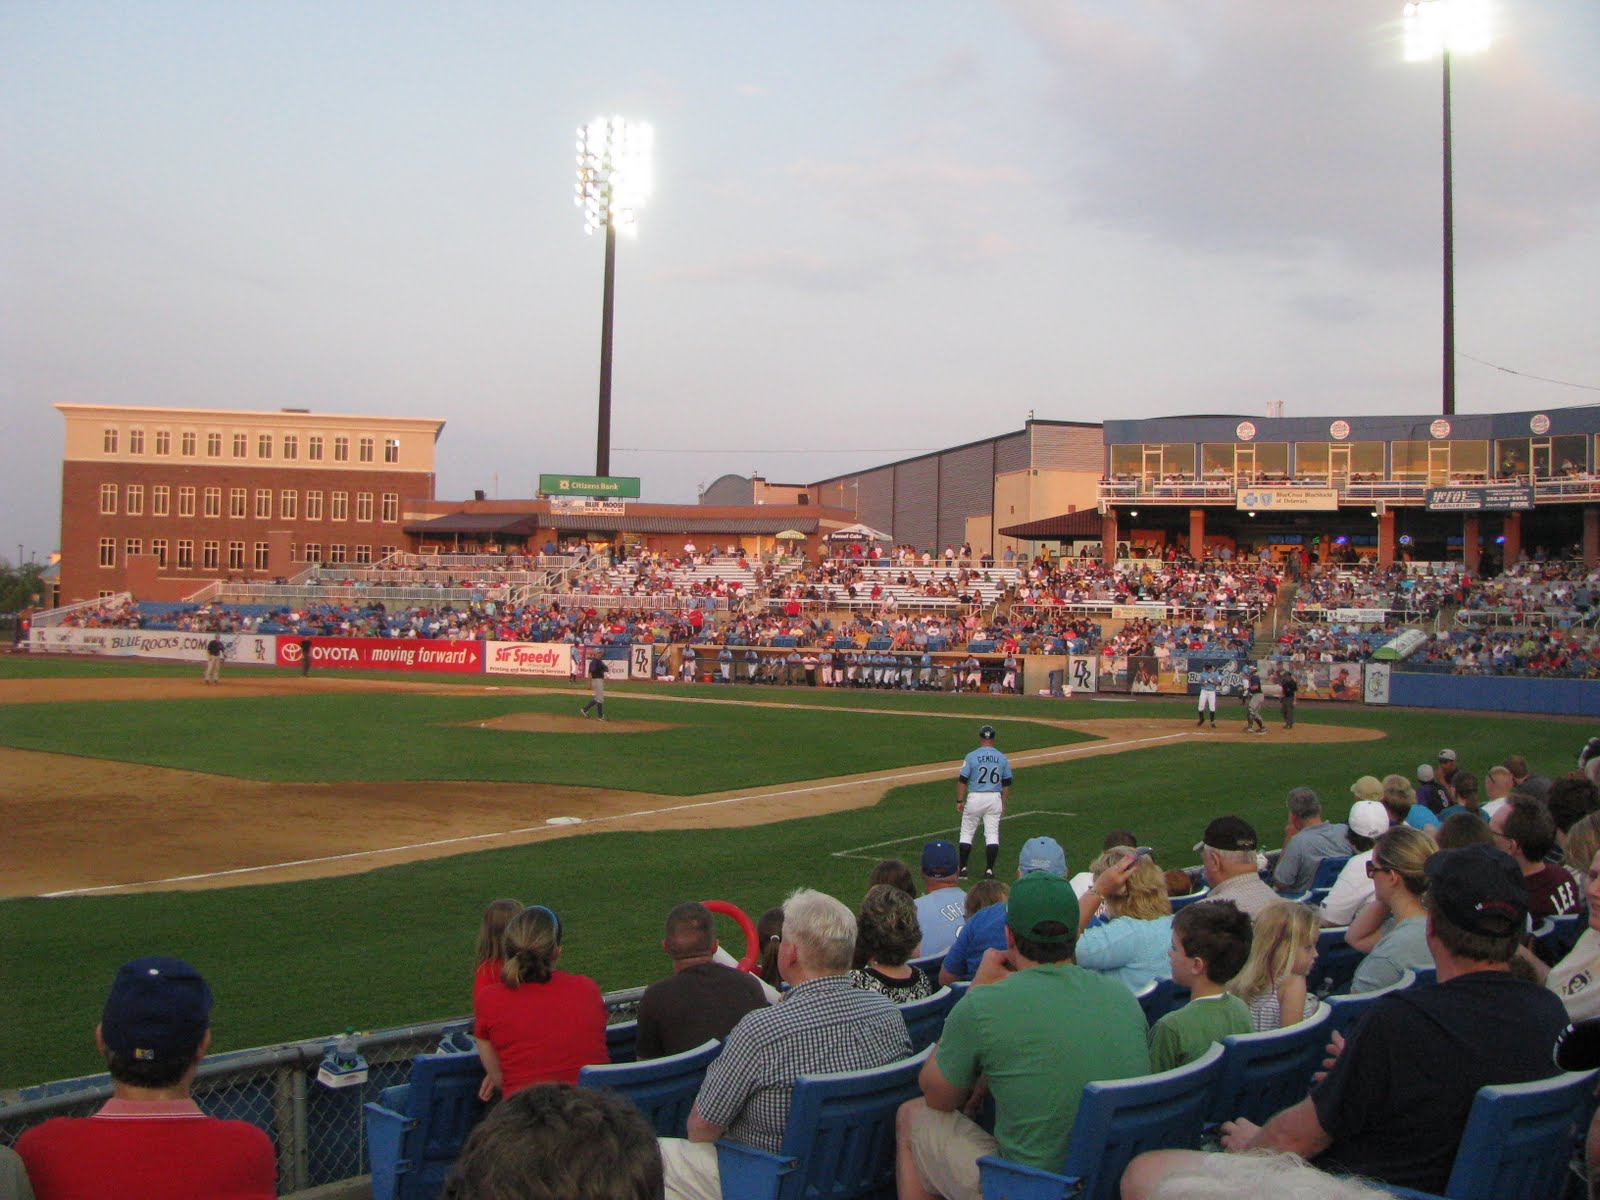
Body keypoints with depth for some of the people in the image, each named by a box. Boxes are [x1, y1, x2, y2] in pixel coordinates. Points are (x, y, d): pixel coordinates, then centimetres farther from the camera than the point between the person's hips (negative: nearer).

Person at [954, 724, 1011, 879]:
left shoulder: (971, 757, -7)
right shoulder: (1002, 758, 3)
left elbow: (962, 780, -7)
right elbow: (1007, 783, 8)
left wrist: (959, 801, 0)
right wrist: (1003, 803, 16)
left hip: (975, 798, -2)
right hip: (995, 799, 2)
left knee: (967, 833, 9)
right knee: (992, 834, 6)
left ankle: (963, 868, 9)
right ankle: (989, 870, 1)